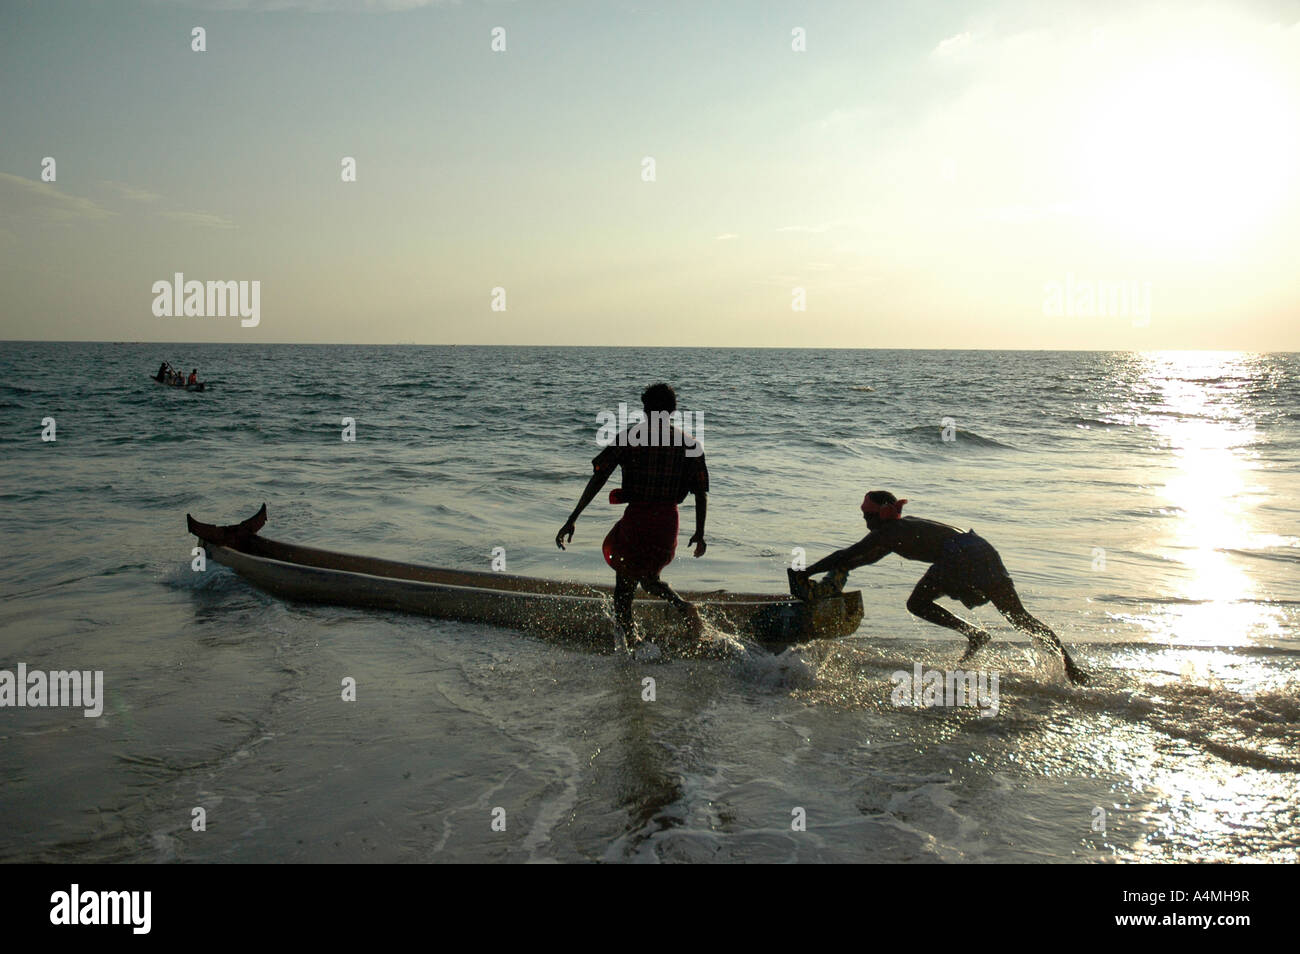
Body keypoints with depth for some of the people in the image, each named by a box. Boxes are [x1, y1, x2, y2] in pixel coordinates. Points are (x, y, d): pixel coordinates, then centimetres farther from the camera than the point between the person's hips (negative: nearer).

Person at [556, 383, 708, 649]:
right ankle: (684, 606, -2)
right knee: (650, 580, 25)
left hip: (636, 520, -3)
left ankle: (631, 645, -3)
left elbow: (598, 479, -8)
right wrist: (700, 533, 14)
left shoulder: (628, 437, -2)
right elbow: (701, 492, 4)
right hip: (668, 521, 3)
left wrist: (572, 519, -7)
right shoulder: (689, 443, 5)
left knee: (624, 591, 9)